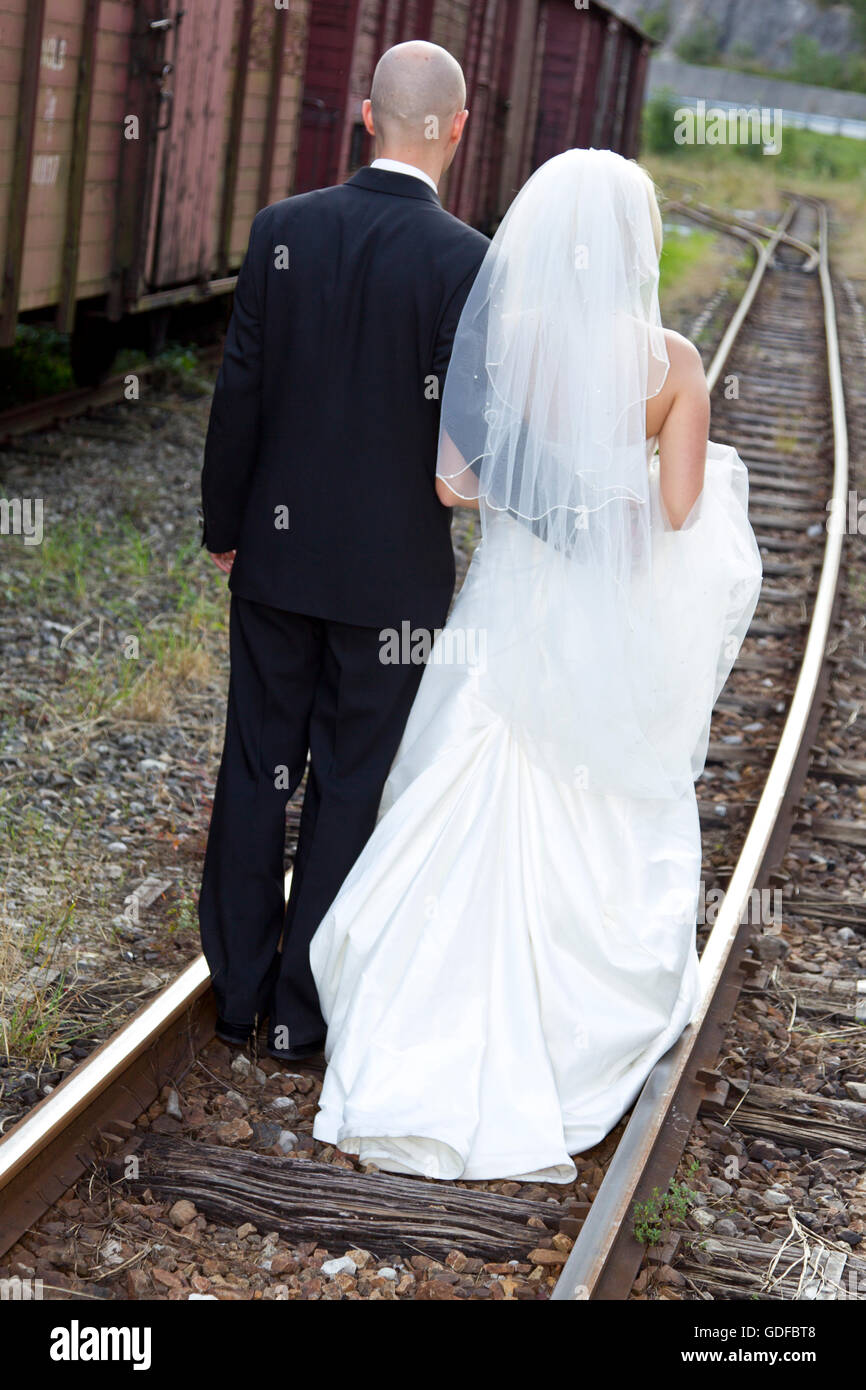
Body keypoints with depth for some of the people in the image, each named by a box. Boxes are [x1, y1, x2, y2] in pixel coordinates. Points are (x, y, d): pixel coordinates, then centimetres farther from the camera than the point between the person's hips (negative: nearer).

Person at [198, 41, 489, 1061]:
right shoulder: (464, 261, -15)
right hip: (393, 569, -3)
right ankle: (302, 1011, 18)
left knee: (255, 768, 15)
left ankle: (236, 987, 25)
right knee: (350, 788, 9)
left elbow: (238, 393, -2)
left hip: (276, 553, 3)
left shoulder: (282, 229, -5)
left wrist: (224, 527, 9)